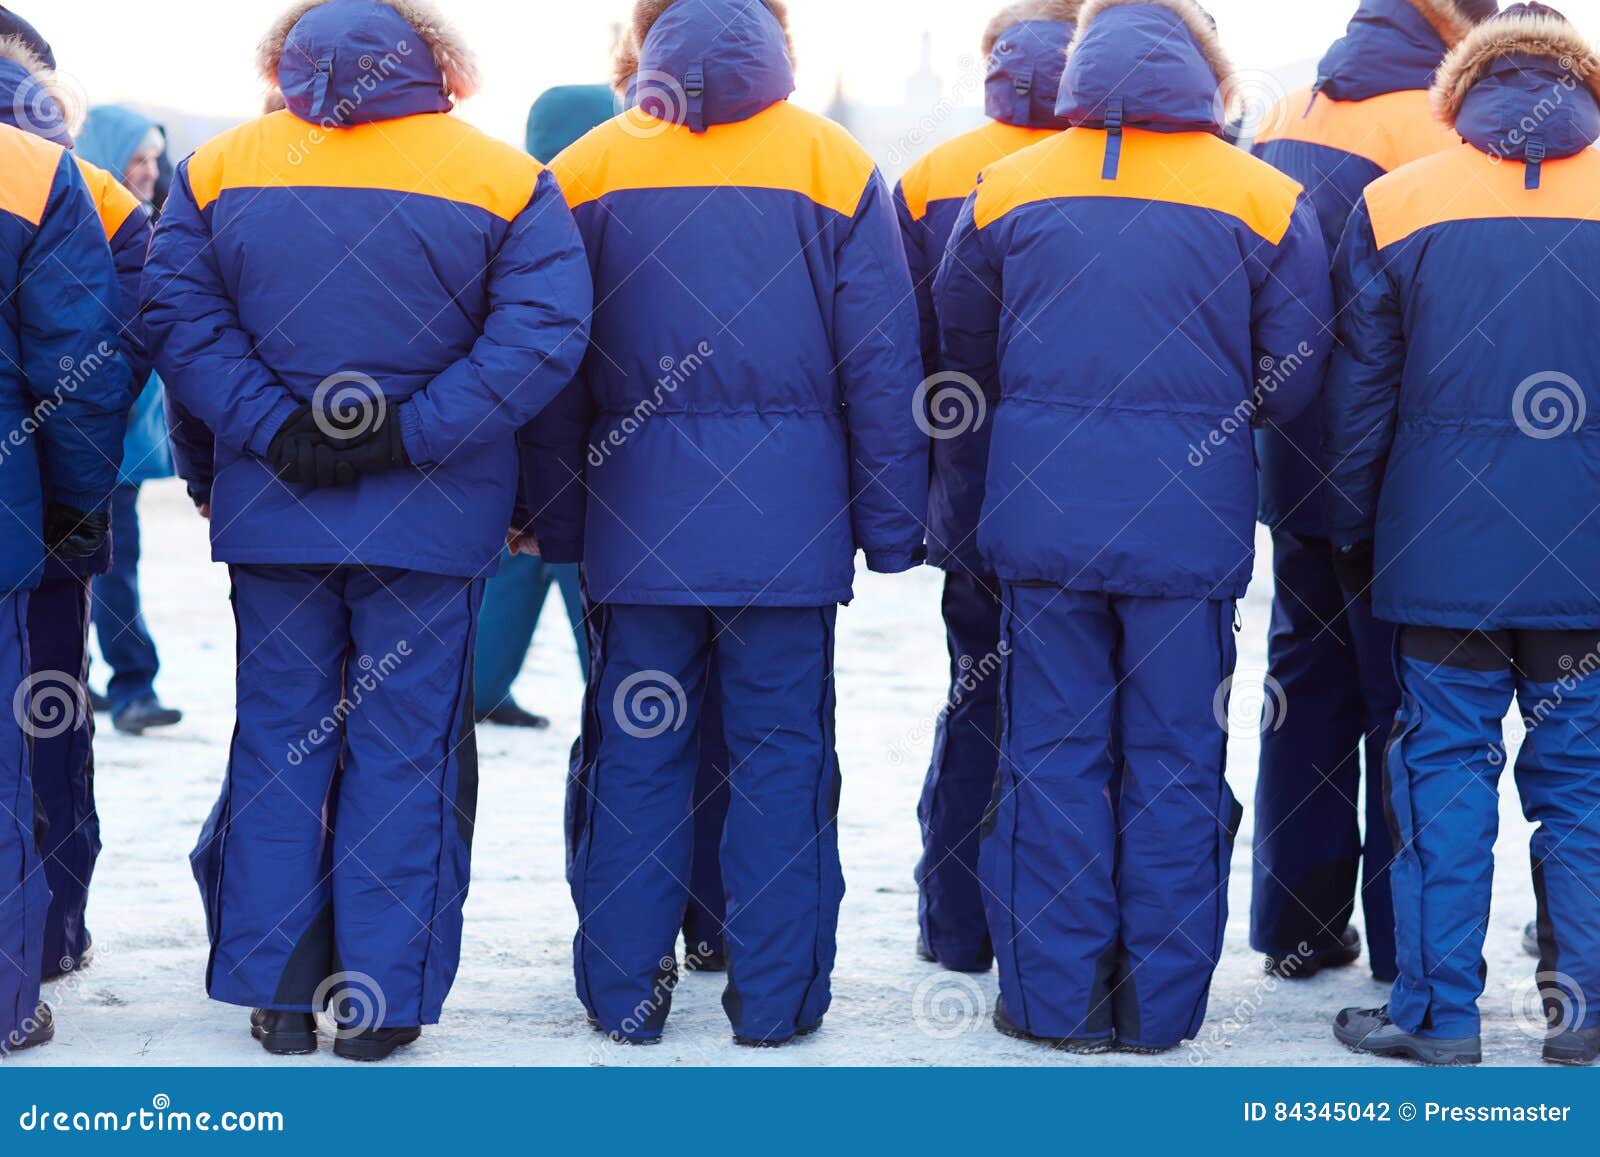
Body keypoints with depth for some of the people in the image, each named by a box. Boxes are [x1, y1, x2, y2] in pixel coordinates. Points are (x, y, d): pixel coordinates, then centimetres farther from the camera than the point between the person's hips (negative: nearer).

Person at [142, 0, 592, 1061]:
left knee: (277, 739, 12)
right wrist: (410, 434, -15)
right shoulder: (504, 181, -4)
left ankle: (277, 993, 16)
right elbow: (542, 338, -13)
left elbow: (180, 322, -6)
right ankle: (383, 998, 10)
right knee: (406, 748, 7)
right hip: (434, 520, -2)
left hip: (271, 512, 2)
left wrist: (274, 433, -10)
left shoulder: (216, 171, 2)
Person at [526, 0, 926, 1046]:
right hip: (790, 521, -1)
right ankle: (774, 998, 10)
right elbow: (883, 362, -2)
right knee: (783, 753, 6)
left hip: (639, 518, 1)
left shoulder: (588, 171, 3)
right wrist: (893, 524, 3)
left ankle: (624, 991, 15)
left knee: (637, 751, 10)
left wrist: (557, 524, 12)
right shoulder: (836, 165, -1)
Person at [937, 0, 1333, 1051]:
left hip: (1043, 520, 1)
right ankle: (1160, 1003, 14)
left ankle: (1057, 996, 13)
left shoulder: (1006, 192, 3)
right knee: (1175, 764, 7)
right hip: (1190, 524, -1)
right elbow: (1294, 383, 1)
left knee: (1052, 754, 9)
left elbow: (962, 366, 12)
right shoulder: (1266, 199, -2)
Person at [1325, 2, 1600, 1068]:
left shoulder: (1397, 204, -1)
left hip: (1445, 551, -1)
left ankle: (1438, 1010, 8)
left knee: (1445, 771, 6)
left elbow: (1363, 390, 2)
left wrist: (1353, 534, 11)